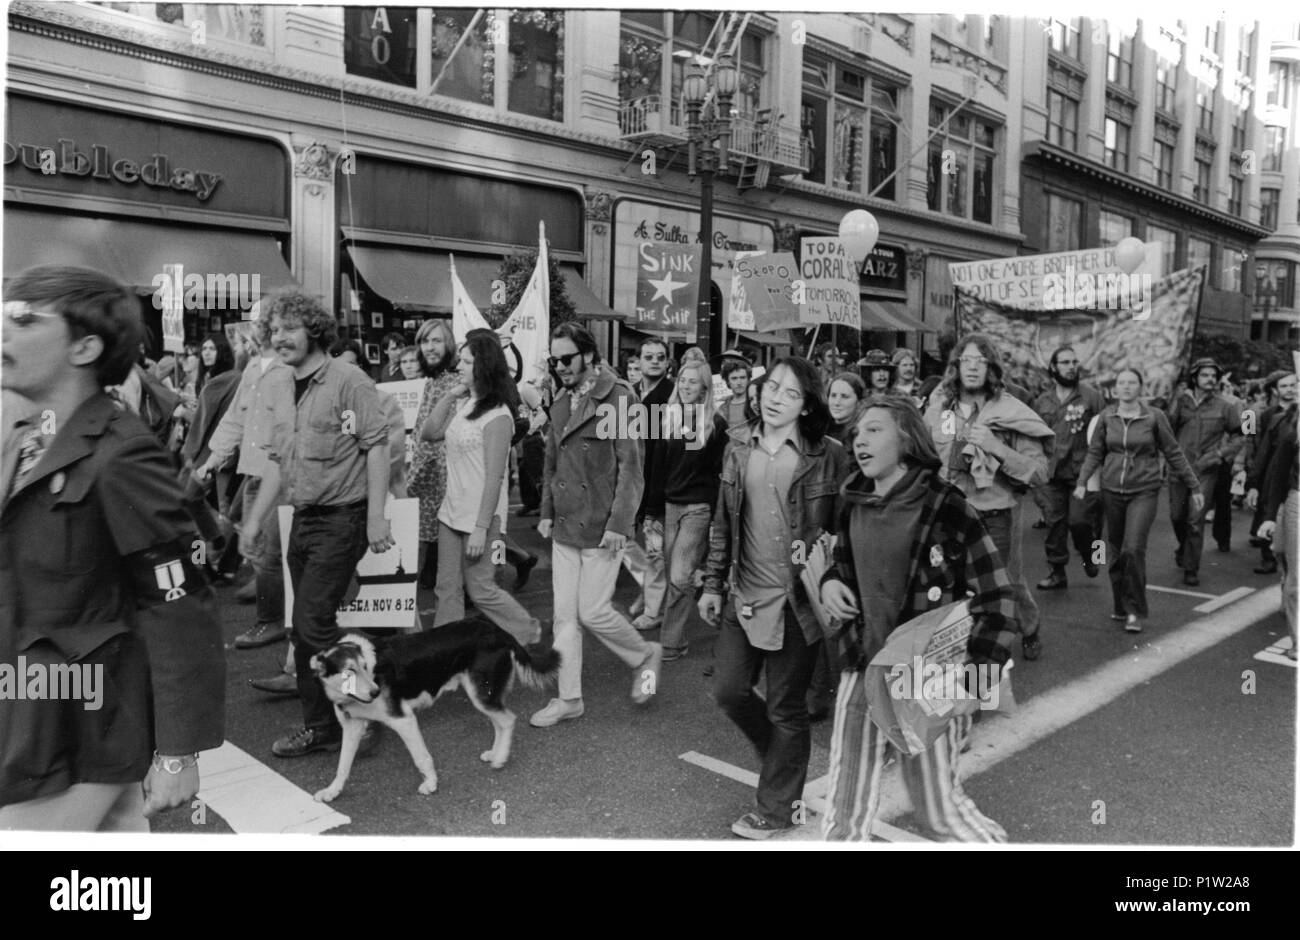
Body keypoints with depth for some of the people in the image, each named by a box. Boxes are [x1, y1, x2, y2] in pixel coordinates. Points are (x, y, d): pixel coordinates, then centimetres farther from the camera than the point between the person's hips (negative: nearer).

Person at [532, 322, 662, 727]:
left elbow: (631, 466, -14)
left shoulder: (618, 397, -11)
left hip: (601, 527, -7)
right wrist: (547, 512, 12)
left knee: (593, 610, -2)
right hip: (565, 526, 7)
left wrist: (618, 523, -18)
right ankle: (568, 698, 20)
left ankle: (645, 656, 25)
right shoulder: (561, 403, 11)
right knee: (564, 614, 9)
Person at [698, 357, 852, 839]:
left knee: (785, 707, 7)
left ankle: (777, 809, 27)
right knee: (728, 689, 8)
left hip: (798, 599, -4)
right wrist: (713, 583, 11)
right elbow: (723, 522, 10)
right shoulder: (738, 447, 4)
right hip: (745, 595, 5)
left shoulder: (828, 456, -9)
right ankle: (783, 755, 37)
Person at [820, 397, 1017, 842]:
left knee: (939, 807, 10)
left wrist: (977, 673, -21)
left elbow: (998, 598, -11)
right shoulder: (851, 505, 3)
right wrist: (829, 581, -1)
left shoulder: (946, 508, -14)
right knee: (845, 810, 9)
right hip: (863, 672, 5)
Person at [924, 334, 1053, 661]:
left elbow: (1039, 472, -12)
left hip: (996, 516, -2)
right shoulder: (938, 408, 2)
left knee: (1008, 583, 13)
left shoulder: (1010, 412, -8)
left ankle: (1029, 632, 44)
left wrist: (996, 447, -22)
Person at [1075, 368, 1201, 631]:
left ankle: (1135, 611, -2)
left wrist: (1194, 488, 4)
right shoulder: (1106, 416, 2)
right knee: (1115, 552, 10)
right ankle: (1119, 606, 26)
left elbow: (1174, 454, 2)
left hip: (1144, 491, -3)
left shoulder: (1154, 416, -3)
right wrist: (1082, 482, -7)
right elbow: (1094, 452, 6)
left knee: (1133, 550, -15)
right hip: (1112, 491, 3)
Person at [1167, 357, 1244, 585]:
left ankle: (1191, 569, 4)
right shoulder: (1181, 401, 3)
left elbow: (1239, 436, 8)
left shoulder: (1224, 407, 0)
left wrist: (1221, 453, -5)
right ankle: (1184, 547, 41)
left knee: (1196, 520, -6)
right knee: (1177, 515, 10)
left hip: (1205, 471, -2)